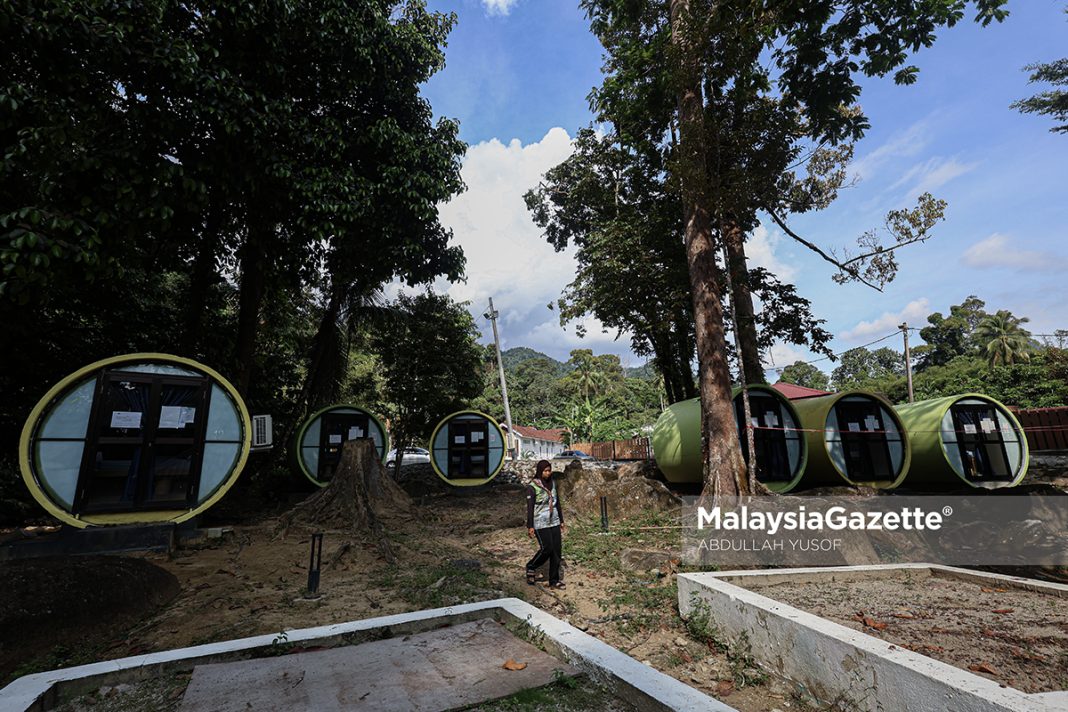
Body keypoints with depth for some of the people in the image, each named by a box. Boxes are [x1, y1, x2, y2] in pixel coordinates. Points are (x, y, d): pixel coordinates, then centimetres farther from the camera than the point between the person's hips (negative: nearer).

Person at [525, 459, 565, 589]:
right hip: (540, 523, -6)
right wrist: (530, 527, -13)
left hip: (554, 522, 6)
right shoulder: (532, 487, -11)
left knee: (557, 550, 3)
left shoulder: (553, 484, 8)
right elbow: (530, 508, -11)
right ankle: (531, 567, 19)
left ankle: (554, 581, 14)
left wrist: (561, 520, 17)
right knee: (547, 548, -8)